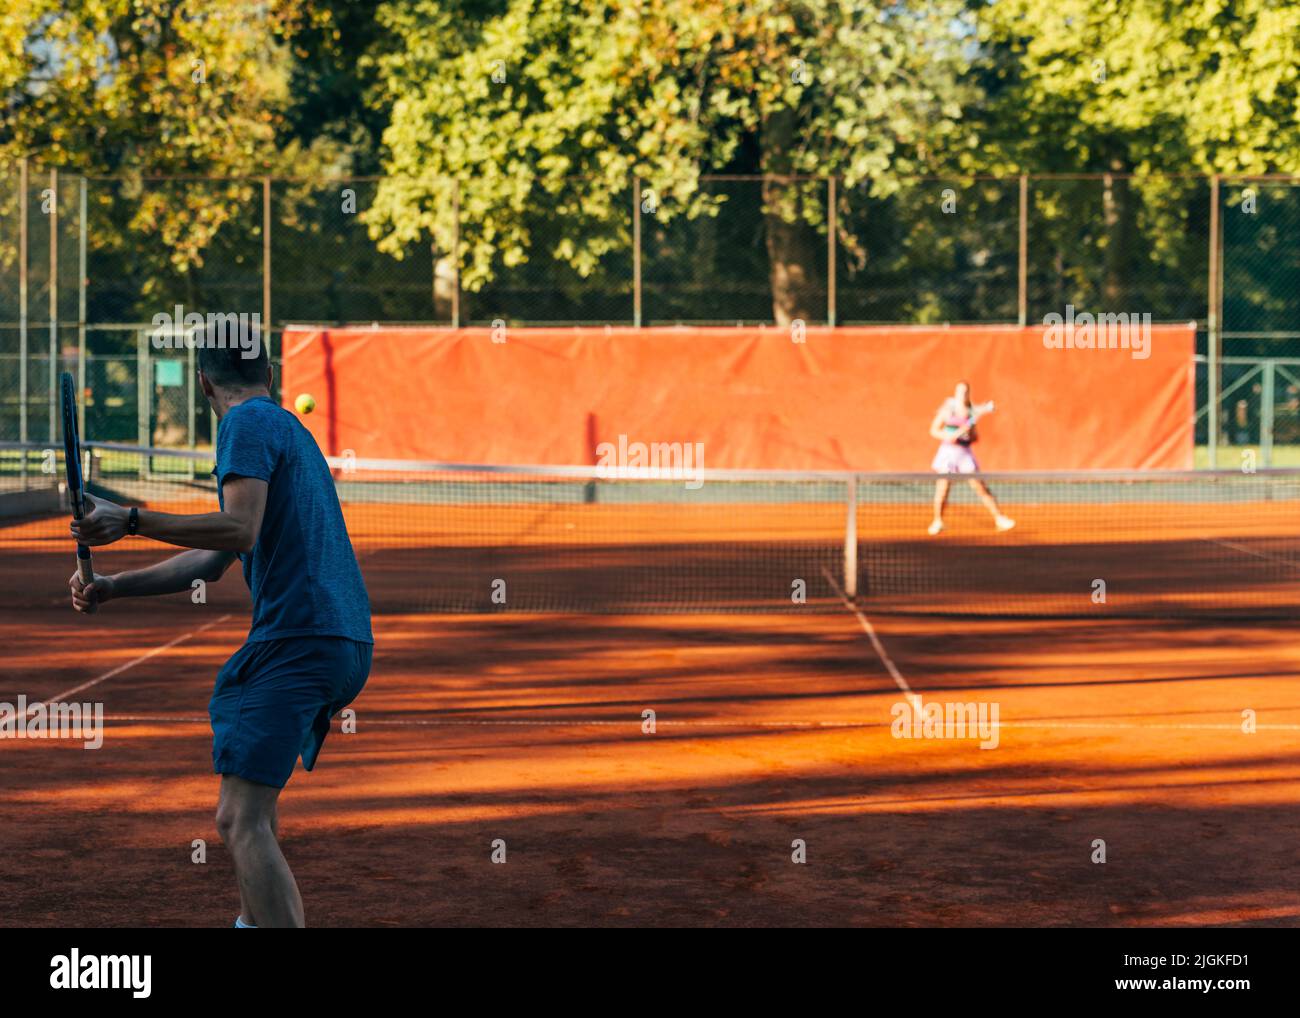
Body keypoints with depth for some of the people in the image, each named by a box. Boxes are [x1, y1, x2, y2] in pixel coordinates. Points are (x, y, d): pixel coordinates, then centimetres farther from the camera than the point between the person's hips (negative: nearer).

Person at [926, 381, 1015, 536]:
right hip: (947, 451, -2)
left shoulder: (971, 413, 8)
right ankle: (937, 522, 16)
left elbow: (974, 437, 13)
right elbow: (933, 431, 2)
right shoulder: (947, 410, 1)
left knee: (981, 487, -3)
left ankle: (999, 518, 4)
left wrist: (971, 435, -9)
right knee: (942, 489, -4)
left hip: (965, 453, 2)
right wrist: (946, 436, -16)